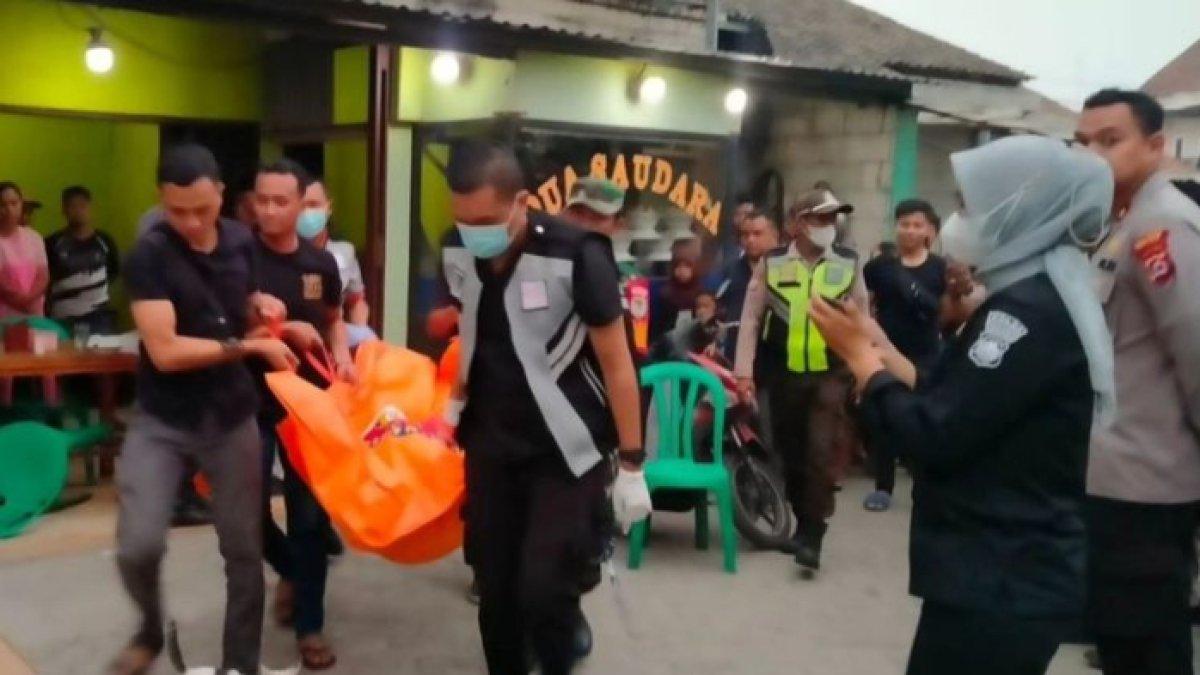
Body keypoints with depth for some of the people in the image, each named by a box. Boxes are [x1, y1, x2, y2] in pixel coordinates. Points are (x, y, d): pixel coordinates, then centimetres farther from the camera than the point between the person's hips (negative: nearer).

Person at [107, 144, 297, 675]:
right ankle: (151, 629, 16)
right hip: (162, 421, -4)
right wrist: (252, 346, -17)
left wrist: (260, 306, -3)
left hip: (232, 418, 4)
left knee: (244, 549, 8)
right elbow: (166, 351, -22)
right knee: (139, 544, -16)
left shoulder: (241, 242, 2)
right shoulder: (148, 256, -15)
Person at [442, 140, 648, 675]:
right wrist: (454, 406, 15)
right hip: (490, 444, 5)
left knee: (543, 592, -10)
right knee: (495, 590, 9)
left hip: (566, 451, -5)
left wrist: (631, 465, -12)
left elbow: (616, 362, -13)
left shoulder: (574, 256, -20)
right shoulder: (457, 253, -4)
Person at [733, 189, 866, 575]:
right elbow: (751, 318, 1)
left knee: (820, 452, -9)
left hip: (830, 374, -1)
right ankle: (804, 524, 28)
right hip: (783, 375, 1)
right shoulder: (771, 263, -1)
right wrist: (743, 372, -4)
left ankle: (812, 536, -1)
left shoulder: (848, 263, 1)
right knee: (791, 454, 11)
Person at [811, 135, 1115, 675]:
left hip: (998, 586, -10)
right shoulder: (1043, 297, 12)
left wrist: (860, 357, -9)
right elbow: (958, 409, 10)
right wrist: (882, 349, 3)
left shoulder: (1028, 309, -20)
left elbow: (933, 436, -23)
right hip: (1015, 575, 10)